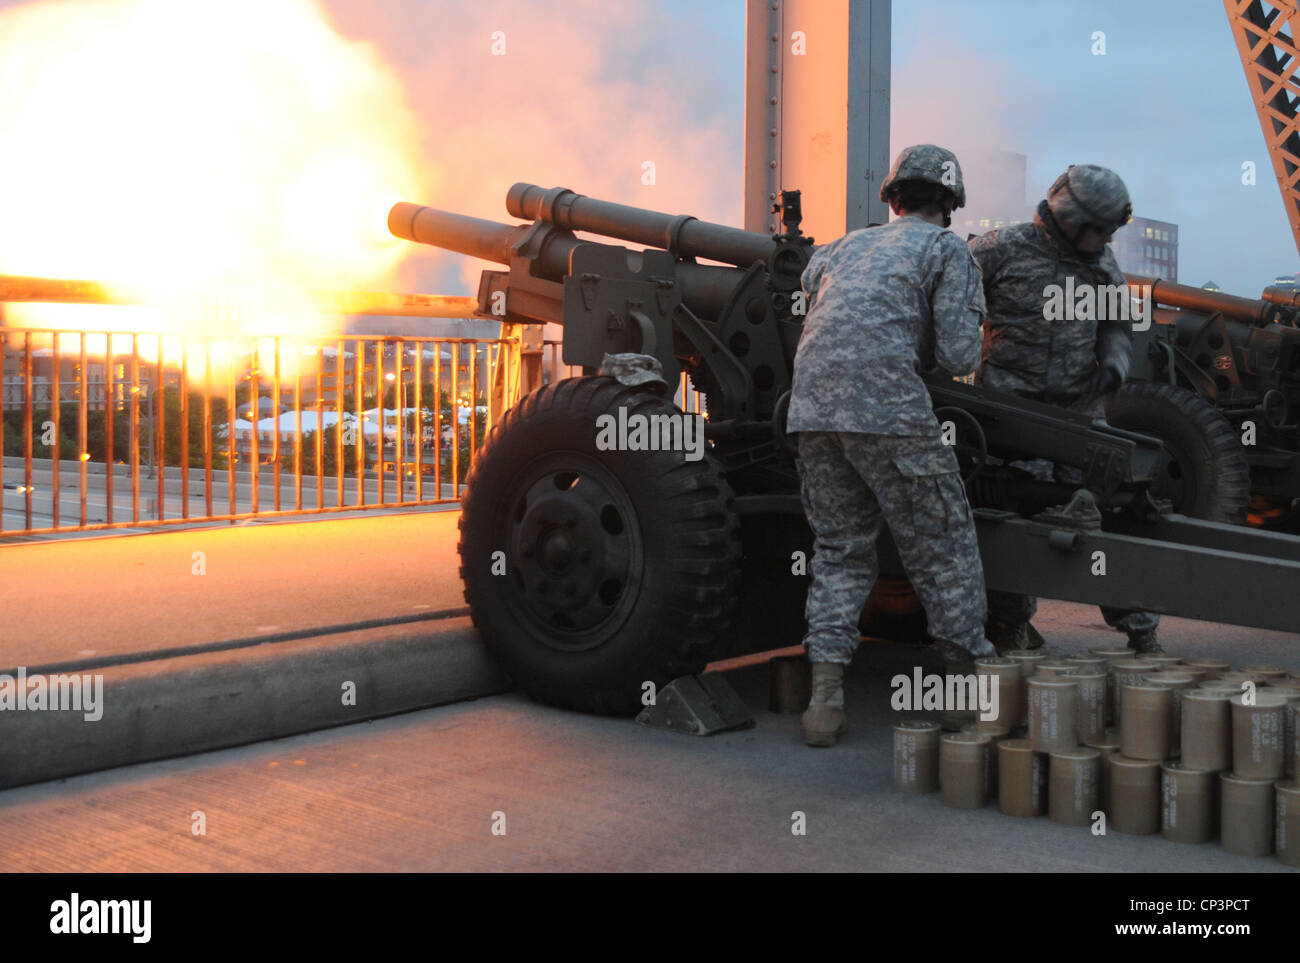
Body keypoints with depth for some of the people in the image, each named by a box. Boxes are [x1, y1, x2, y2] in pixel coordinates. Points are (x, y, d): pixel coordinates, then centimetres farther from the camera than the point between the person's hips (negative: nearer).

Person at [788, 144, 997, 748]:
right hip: (887, 405, -5)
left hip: (811, 404, 6)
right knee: (942, 548, 7)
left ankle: (824, 698, 4)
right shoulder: (947, 249, 10)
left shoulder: (846, 246, 25)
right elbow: (959, 357, -1)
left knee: (839, 551, 14)